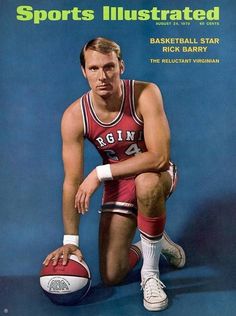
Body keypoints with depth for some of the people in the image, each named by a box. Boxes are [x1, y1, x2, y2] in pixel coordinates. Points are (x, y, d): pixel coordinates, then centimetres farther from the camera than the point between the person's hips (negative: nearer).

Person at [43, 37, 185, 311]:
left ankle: (150, 272, -19)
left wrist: (100, 173, -33)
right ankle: (144, 246, 35)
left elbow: (159, 157, -35)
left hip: (157, 173, -2)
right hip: (117, 183, 3)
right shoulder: (74, 117, -19)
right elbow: (72, 182, -15)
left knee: (146, 184, -42)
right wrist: (70, 240, -15)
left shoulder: (145, 94, -26)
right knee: (111, 277, 0)